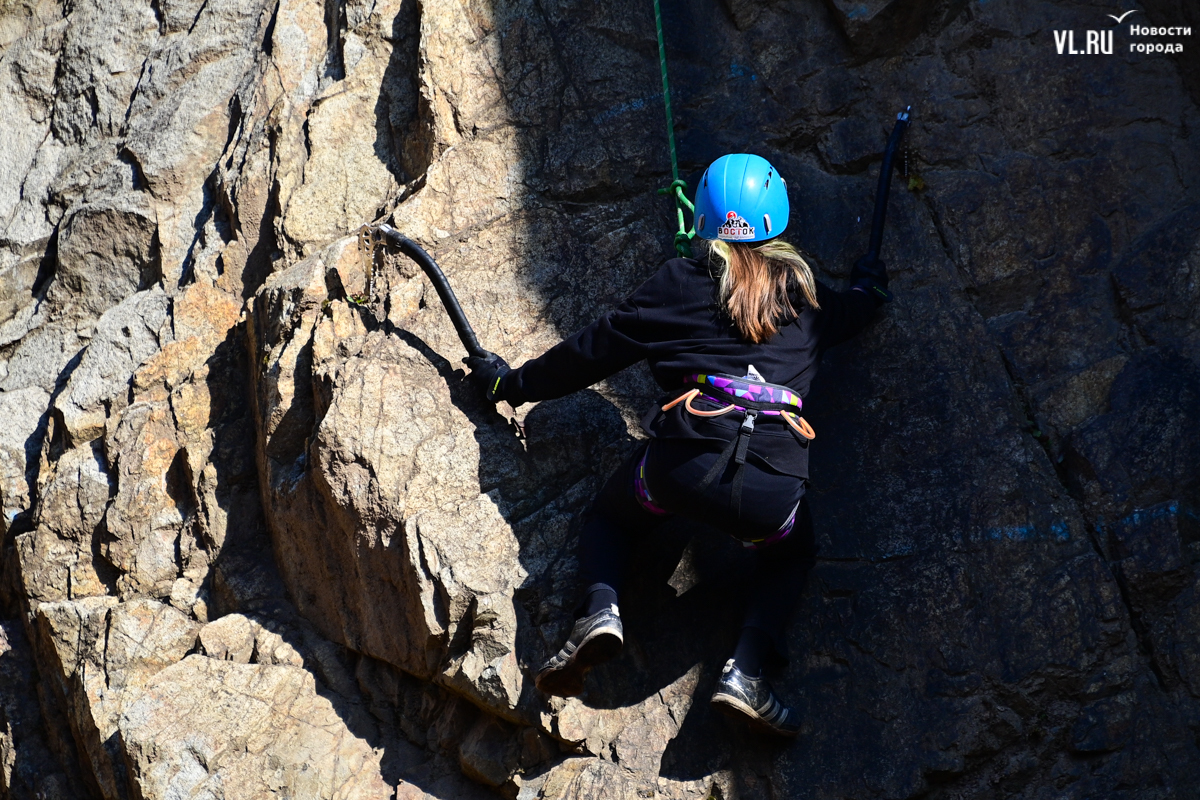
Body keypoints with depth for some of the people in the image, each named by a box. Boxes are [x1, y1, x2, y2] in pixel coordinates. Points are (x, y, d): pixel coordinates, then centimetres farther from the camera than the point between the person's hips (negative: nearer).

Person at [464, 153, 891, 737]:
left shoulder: (681, 282, 14)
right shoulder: (806, 296, 21)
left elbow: (594, 350, 18)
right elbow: (853, 311, 45)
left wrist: (512, 383, 31)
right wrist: (869, 285, 69)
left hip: (688, 454, -1)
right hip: (773, 483, 2)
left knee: (608, 518, 29)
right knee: (791, 555, 33)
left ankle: (600, 609, -2)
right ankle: (747, 668, 8)